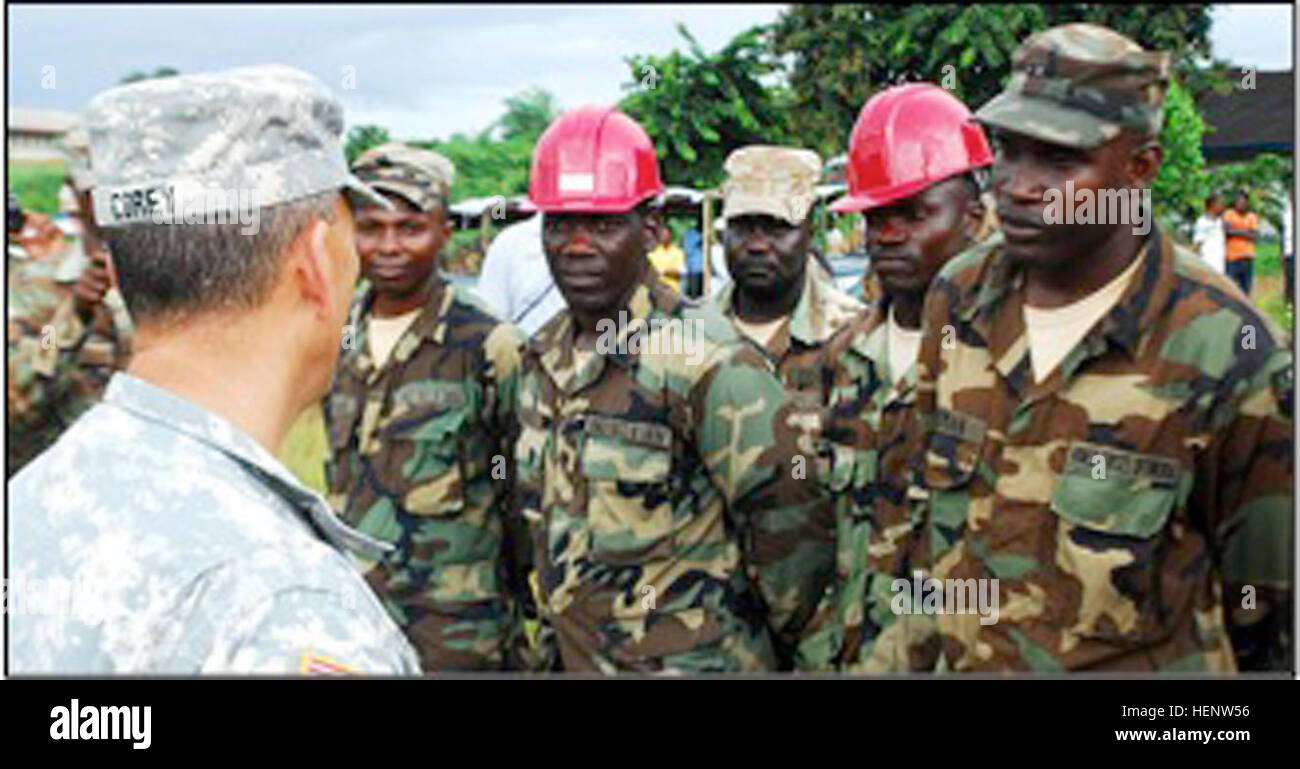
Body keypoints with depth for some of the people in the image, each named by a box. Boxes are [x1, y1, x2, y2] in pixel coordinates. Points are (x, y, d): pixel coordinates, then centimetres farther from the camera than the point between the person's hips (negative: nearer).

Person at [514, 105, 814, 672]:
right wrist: (551, 633, 15)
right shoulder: (542, 358, 5)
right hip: (572, 657, 7)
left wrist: (756, 616, -6)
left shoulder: (703, 357, -18)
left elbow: (791, 506, -16)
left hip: (689, 661, -6)